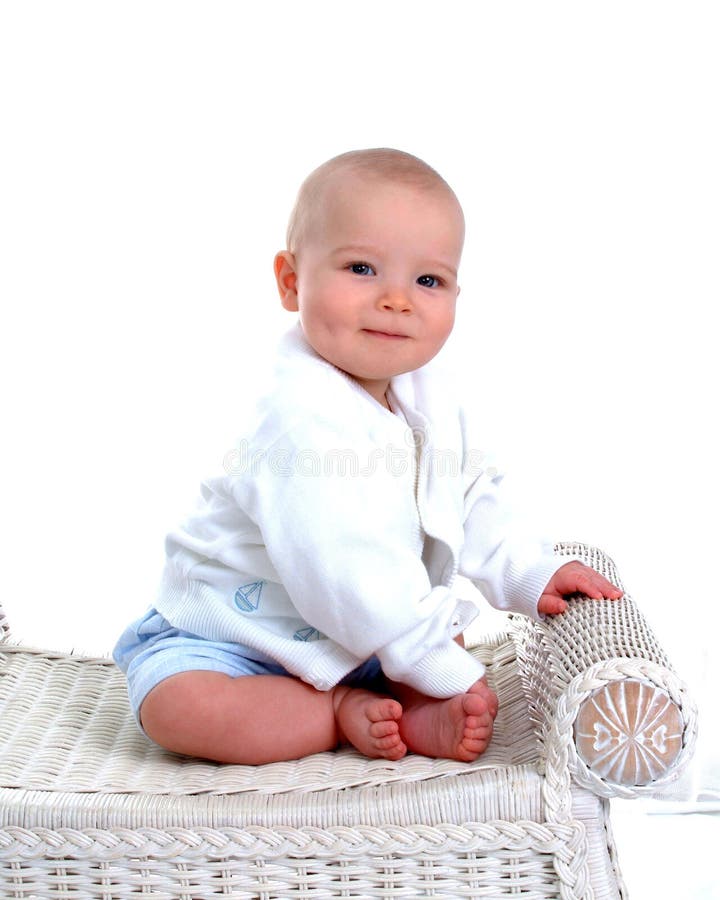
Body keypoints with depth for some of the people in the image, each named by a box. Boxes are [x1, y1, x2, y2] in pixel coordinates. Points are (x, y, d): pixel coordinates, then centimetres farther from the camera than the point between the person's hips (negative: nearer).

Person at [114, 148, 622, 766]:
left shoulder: (428, 397, -4)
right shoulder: (303, 419, -33)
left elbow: (474, 500, 11)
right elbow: (352, 578, -33)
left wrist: (532, 575, -2)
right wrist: (451, 675, -26)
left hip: (356, 639, 8)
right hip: (227, 640, -8)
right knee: (176, 707, -32)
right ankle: (345, 711, -17)